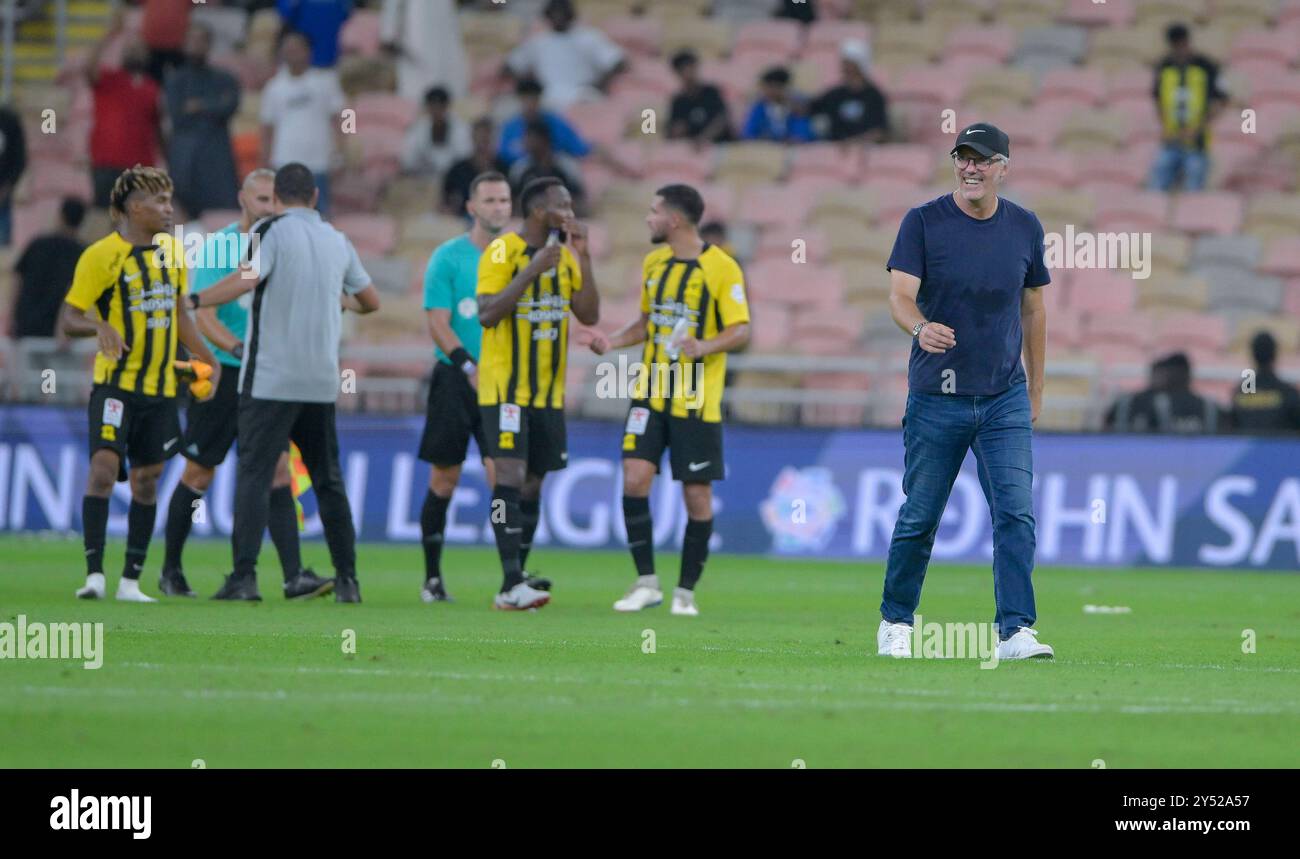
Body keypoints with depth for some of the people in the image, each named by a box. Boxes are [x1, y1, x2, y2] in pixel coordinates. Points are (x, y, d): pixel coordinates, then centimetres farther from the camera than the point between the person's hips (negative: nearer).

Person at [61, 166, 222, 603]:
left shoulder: (171, 250, 9)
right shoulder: (102, 255, -10)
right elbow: (69, 318, -9)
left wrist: (208, 359, 23)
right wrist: (100, 326, -29)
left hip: (160, 386, 6)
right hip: (115, 382, -6)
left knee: (146, 479, 6)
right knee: (104, 465, -18)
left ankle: (131, 581, 12)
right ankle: (94, 574, -16)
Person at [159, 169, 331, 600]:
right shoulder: (219, 247, -9)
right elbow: (204, 317, -16)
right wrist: (239, 348, -31)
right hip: (221, 373, -4)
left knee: (277, 472, -6)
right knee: (199, 475, 5)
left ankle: (295, 576, -12)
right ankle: (171, 571, 20)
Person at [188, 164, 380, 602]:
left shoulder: (271, 230, -5)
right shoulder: (338, 241, 11)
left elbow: (248, 278, -22)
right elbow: (371, 301, 21)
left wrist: (193, 301, -16)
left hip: (270, 380, -5)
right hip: (322, 381, 5)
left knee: (254, 474, -5)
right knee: (328, 479, 13)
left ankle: (244, 577, -15)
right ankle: (347, 579, 13)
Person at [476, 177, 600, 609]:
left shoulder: (565, 256, 10)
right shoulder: (503, 251, -9)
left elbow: (589, 315, 3)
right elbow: (487, 313, -20)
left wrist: (583, 258, -6)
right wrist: (534, 269, -24)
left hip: (548, 391, 7)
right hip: (505, 387, -7)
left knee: (532, 484, 6)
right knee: (511, 477, -14)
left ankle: (512, 589, 10)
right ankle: (513, 583, -18)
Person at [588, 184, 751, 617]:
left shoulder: (721, 268, -9)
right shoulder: (654, 263, 9)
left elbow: (741, 330, -10)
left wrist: (704, 347, -29)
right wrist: (612, 341, 4)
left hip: (697, 402, -4)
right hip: (651, 393, 4)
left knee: (697, 496, 0)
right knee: (635, 479, -10)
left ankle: (686, 591, 13)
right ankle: (646, 583, 0)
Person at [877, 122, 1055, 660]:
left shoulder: (1024, 227, 6)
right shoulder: (923, 222, -4)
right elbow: (900, 294, -15)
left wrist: (1035, 390, 16)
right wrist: (921, 327, -38)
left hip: (1005, 398, 2)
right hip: (935, 398, -2)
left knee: (1016, 514, -11)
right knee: (920, 517, 5)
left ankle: (1015, 631, -13)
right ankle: (895, 621, 22)